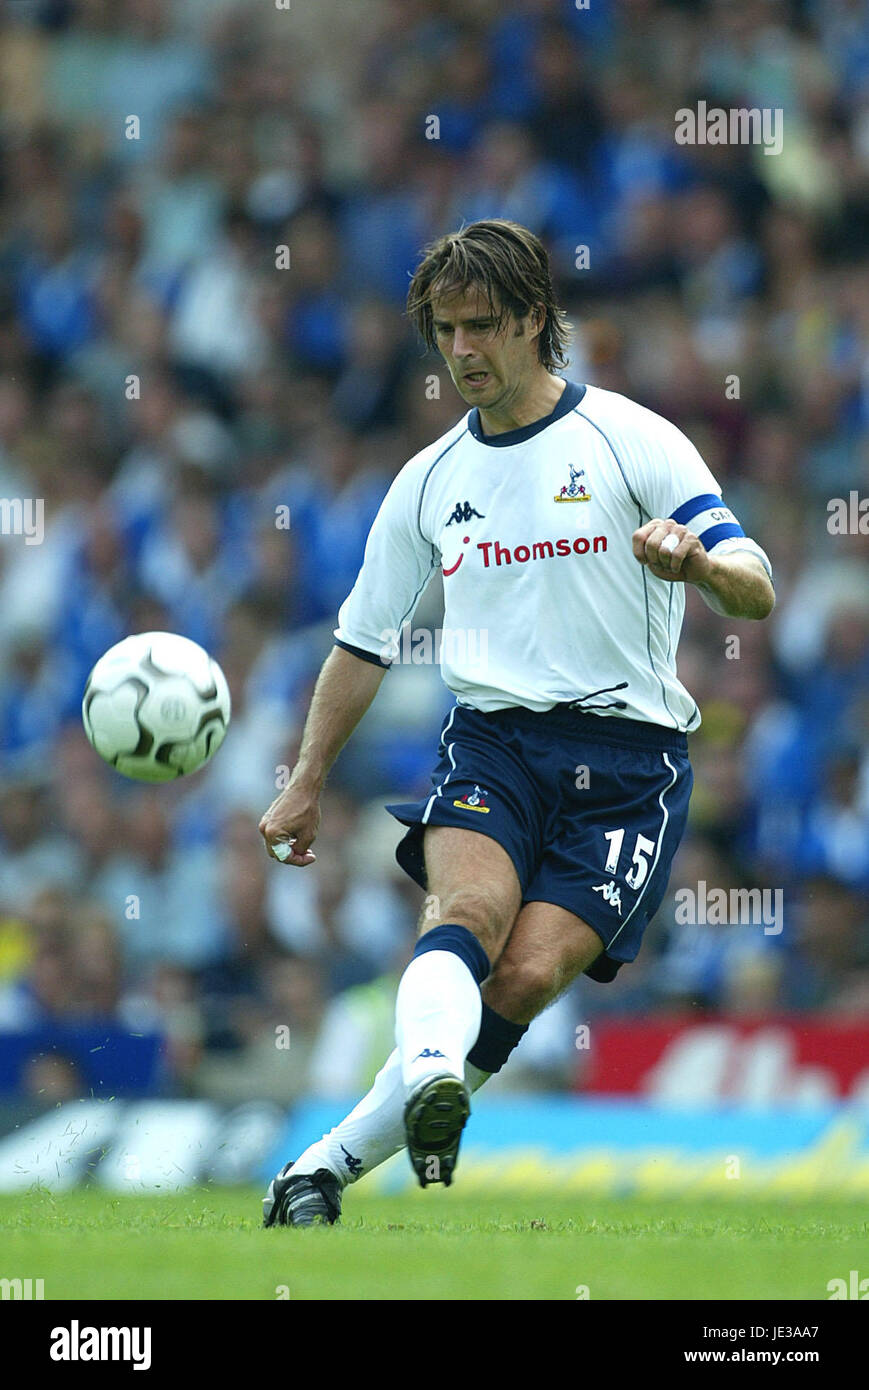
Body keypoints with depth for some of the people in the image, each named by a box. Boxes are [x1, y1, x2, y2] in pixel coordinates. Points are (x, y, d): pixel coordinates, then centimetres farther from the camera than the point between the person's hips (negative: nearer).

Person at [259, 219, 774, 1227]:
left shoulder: (631, 439, 2)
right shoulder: (430, 480, 15)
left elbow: (754, 591, -8)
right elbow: (363, 640, 26)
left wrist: (699, 563, -31)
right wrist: (306, 786, 23)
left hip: (627, 756, -3)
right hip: (491, 740, 3)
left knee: (528, 974, -19)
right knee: (471, 905, -29)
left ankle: (329, 1165, -16)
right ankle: (428, 1079, -57)